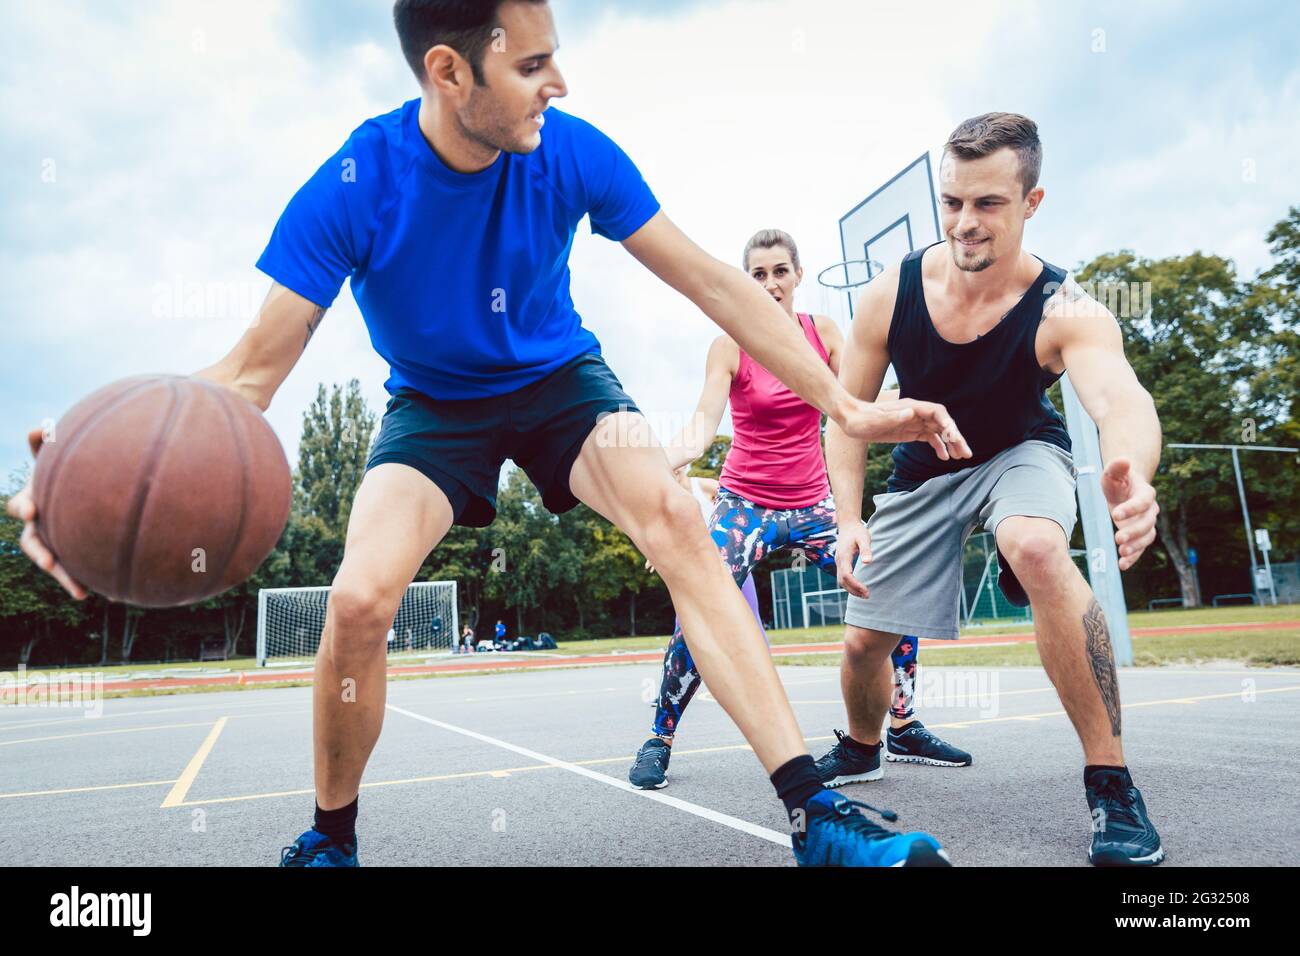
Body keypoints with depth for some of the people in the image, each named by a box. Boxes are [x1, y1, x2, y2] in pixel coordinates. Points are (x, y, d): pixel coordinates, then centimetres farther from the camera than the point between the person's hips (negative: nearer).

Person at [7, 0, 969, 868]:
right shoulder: (350, 189, -22)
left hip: (562, 380, 1)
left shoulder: (573, 153, -18)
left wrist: (845, 404, -16)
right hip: (433, 405, 0)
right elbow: (256, 366, -21)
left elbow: (713, 283, -13)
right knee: (359, 599, -23)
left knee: (677, 520, -28)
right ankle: (330, 839, 8)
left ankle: (812, 810, -22)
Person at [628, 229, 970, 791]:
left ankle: (902, 729, 17)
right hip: (746, 503, -4)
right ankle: (659, 741, 0)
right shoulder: (731, 345, -8)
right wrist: (668, 457, -39)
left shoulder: (824, 332, 2)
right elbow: (705, 421, -19)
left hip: (813, 501, 4)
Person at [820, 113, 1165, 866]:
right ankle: (860, 746, 39)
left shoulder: (1064, 310, -27)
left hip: (1020, 456, -2)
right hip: (925, 469, 3)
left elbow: (1122, 400, -46)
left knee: (1037, 548, -38)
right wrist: (849, 517, -23)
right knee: (864, 640, 2)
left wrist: (1132, 473, -69)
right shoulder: (891, 294, -20)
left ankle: (1112, 786, -21)